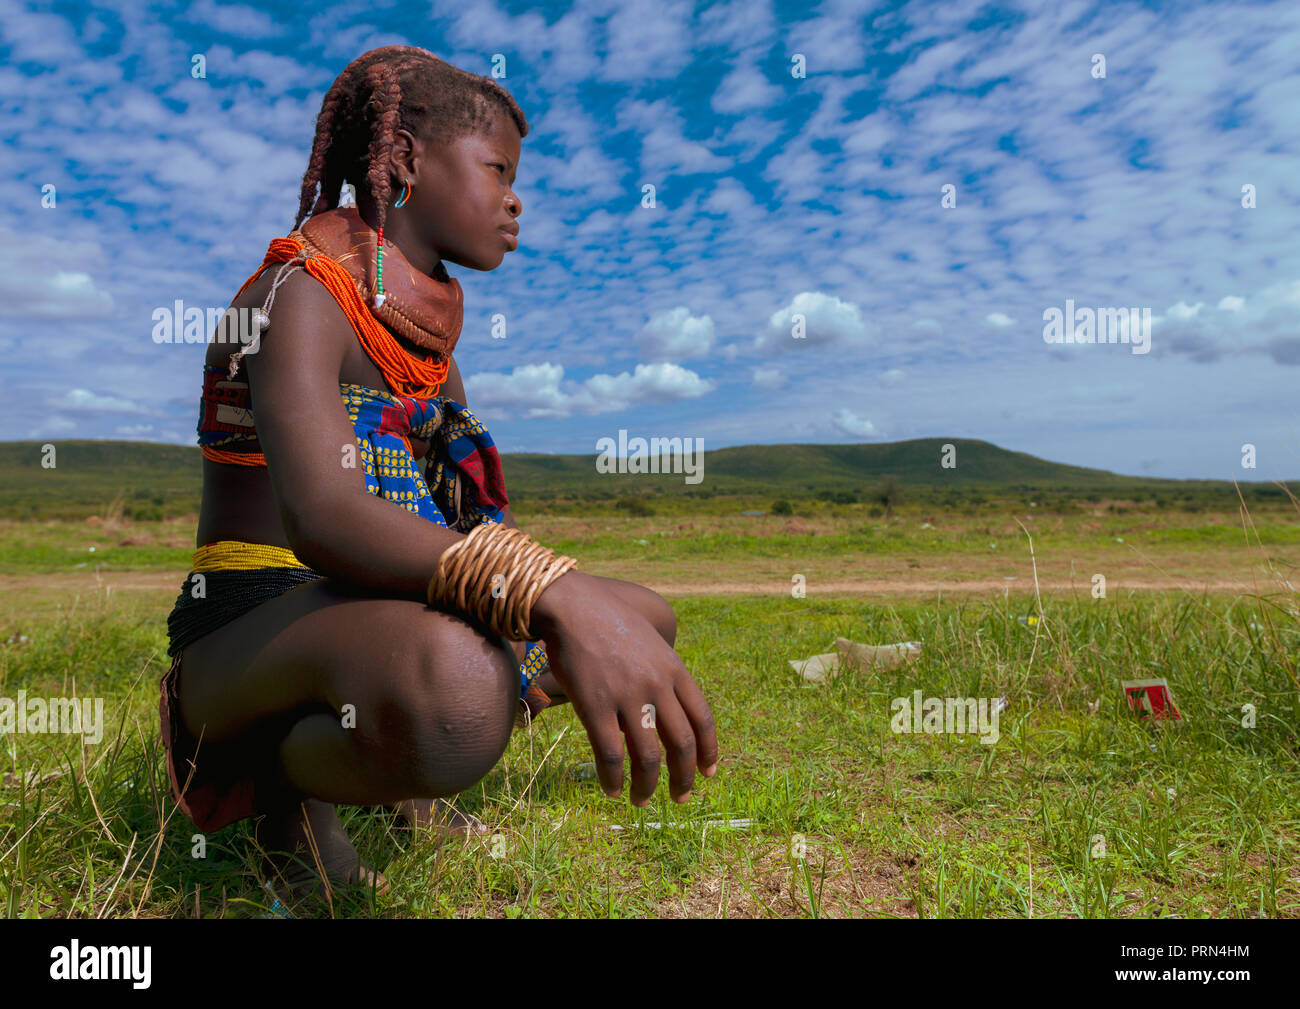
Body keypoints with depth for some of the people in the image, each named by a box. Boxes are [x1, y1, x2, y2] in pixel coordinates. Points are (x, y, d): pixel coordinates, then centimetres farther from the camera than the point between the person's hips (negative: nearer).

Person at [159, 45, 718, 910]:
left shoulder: (424, 319, 11)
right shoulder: (300, 294, -14)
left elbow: (477, 515, 15)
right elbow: (320, 514, -33)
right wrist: (558, 597, -47)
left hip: (370, 613, 8)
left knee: (651, 616, 10)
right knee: (455, 681, -42)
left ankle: (398, 776, 7)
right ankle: (290, 785, -6)